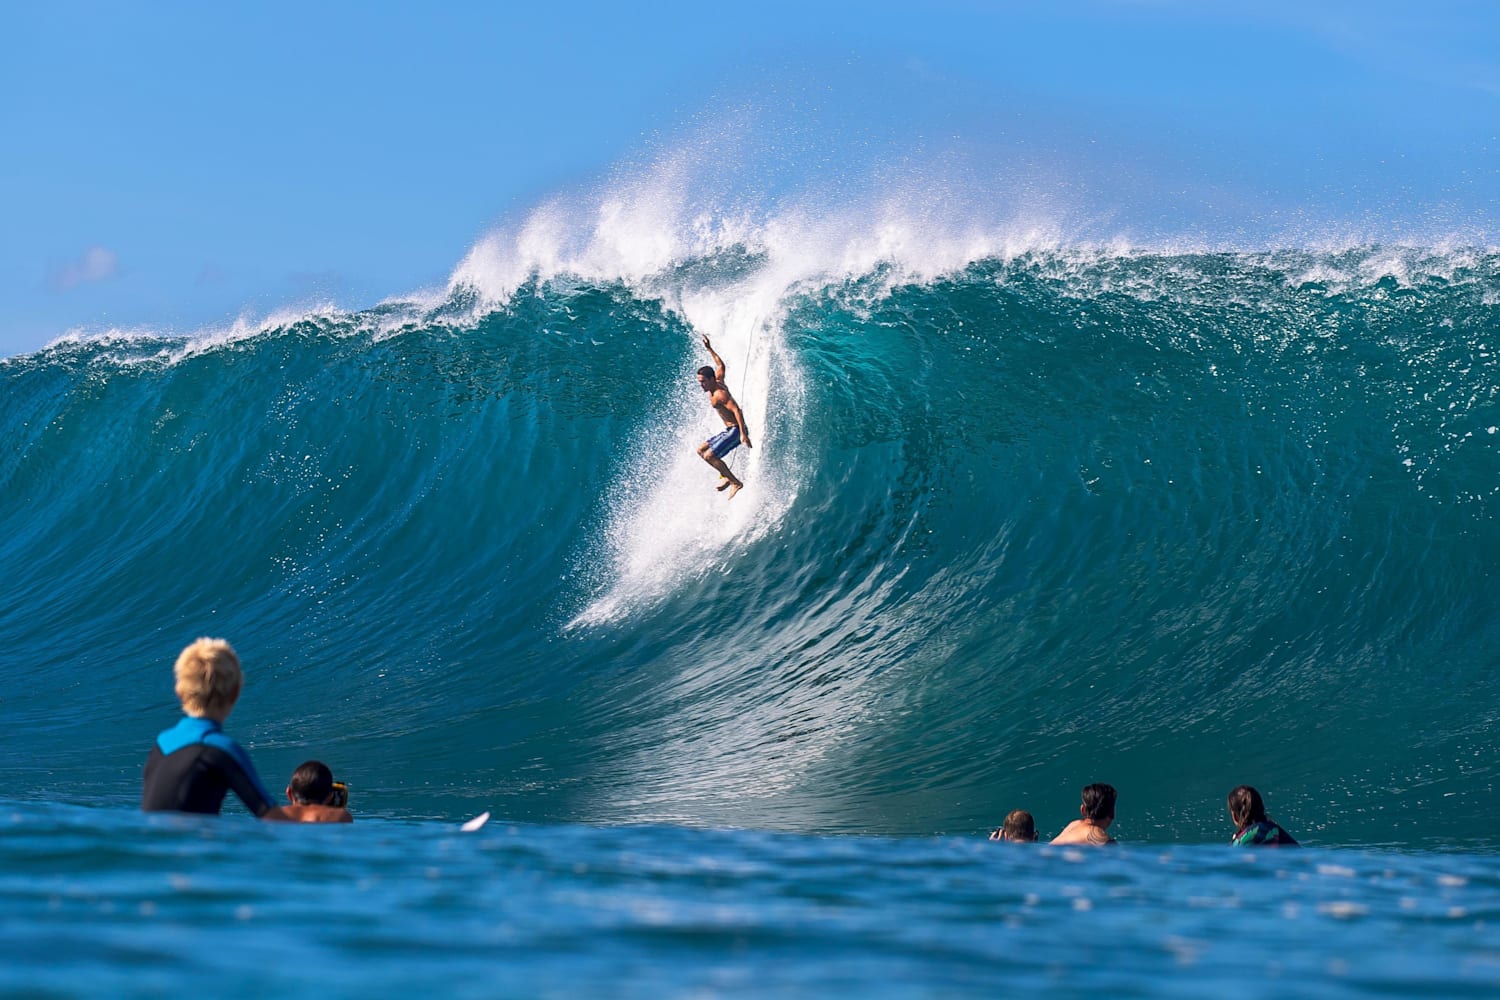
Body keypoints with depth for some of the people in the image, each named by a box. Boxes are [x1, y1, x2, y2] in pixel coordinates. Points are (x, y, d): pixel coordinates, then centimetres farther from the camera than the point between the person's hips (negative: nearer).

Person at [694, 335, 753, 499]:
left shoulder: (719, 394, -20)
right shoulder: (718, 381, 6)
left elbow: (736, 410, -27)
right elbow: (720, 365, 25)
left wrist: (743, 434, -33)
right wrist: (709, 349, 29)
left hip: (736, 431, -11)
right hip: (729, 430, 11)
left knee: (709, 455, -20)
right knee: (701, 450, 14)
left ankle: (736, 482, -15)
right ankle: (727, 476, 9)